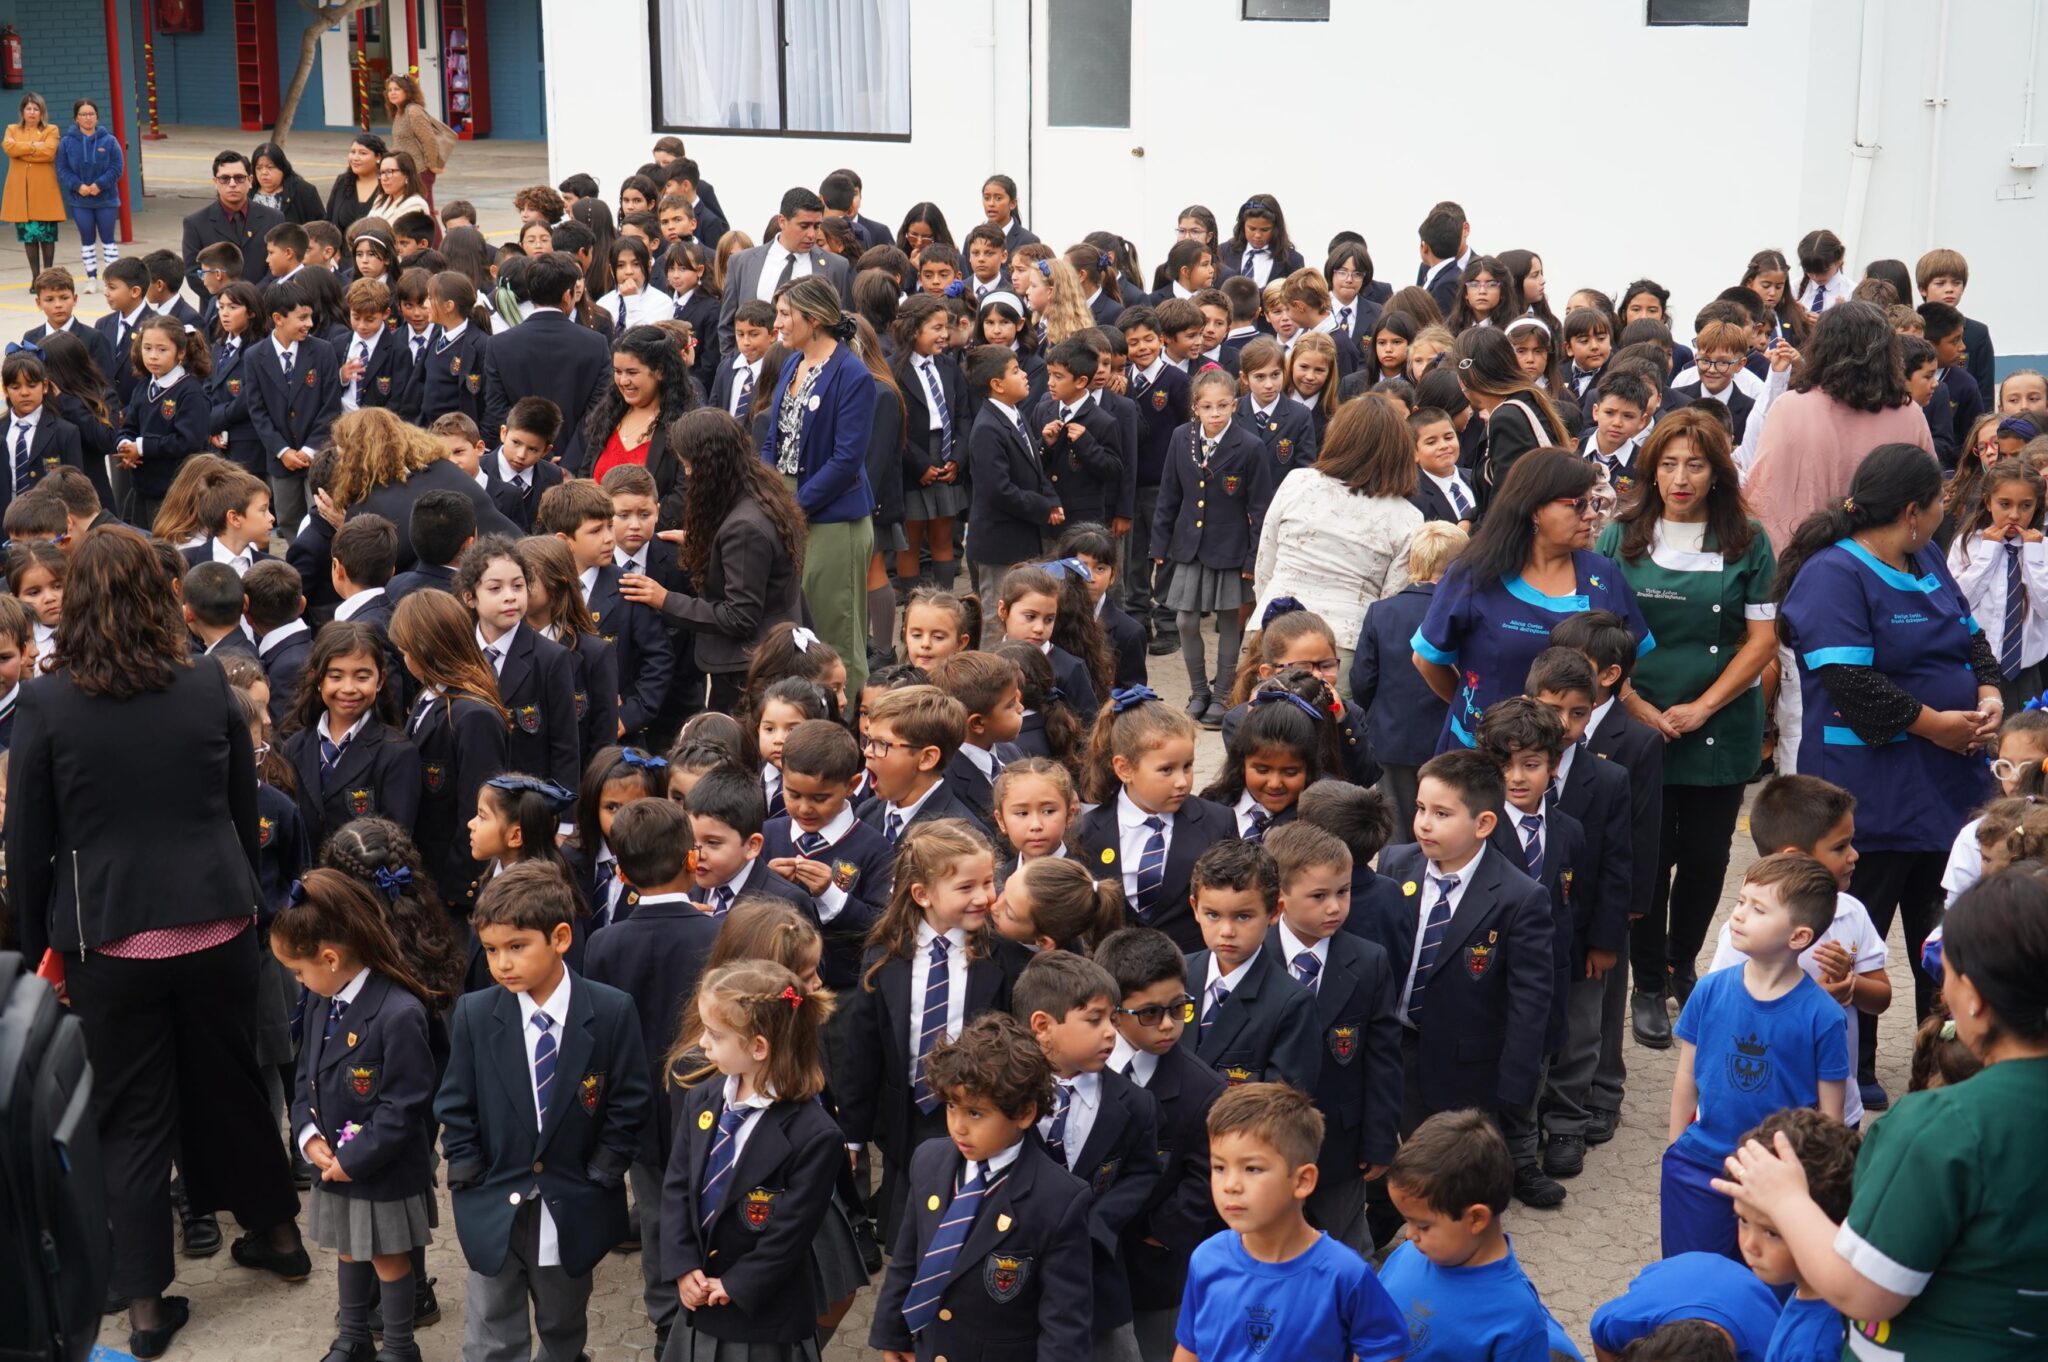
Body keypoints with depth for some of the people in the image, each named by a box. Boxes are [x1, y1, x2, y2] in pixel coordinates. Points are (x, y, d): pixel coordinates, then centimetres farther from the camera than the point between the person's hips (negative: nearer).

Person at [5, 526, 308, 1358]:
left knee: (134, 1116, 8)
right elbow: (246, 812, 6)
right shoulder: (208, 688, -3)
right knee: (230, 1080, 21)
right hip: (215, 926, 2)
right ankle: (275, 1232, 37)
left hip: (109, 940, -2)